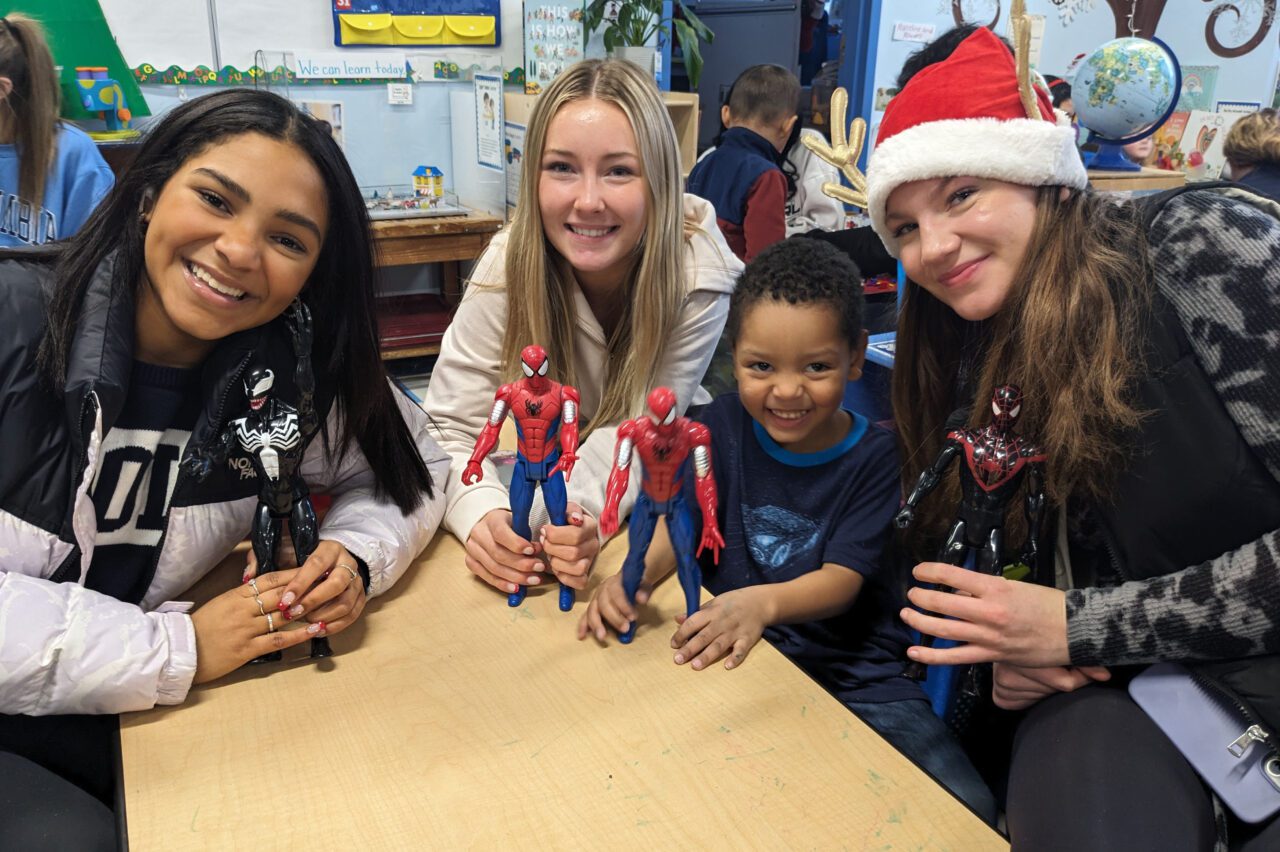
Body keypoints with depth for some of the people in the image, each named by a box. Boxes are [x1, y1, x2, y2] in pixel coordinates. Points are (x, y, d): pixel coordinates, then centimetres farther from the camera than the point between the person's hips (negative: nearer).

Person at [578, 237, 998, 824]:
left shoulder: (877, 460, -7)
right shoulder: (722, 426, 2)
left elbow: (841, 581, -14)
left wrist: (763, 602, -36)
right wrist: (637, 574, -30)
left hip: (853, 676, -1)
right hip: (730, 656, 2)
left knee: (968, 808, -19)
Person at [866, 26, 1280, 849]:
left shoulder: (1208, 246, -11)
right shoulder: (969, 365, 4)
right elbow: (989, 577, 14)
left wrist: (1075, 625, -17)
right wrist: (1010, 651, -7)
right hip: (1123, 690, 3)